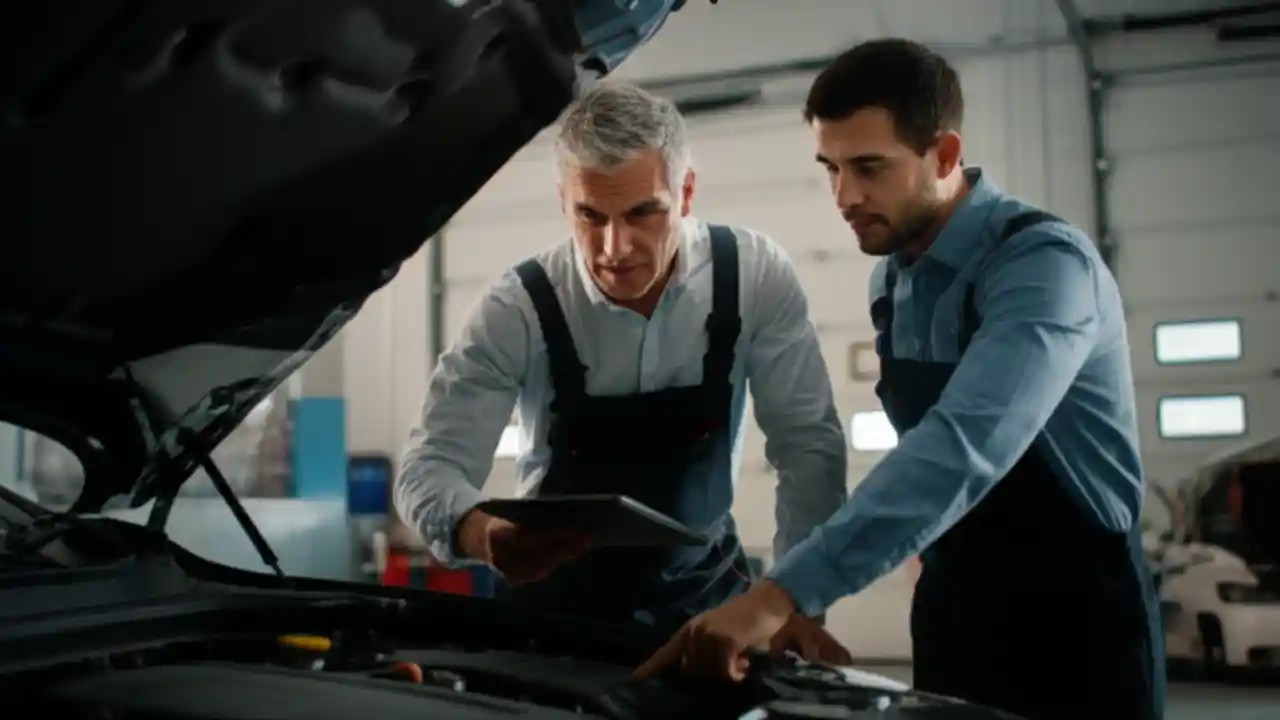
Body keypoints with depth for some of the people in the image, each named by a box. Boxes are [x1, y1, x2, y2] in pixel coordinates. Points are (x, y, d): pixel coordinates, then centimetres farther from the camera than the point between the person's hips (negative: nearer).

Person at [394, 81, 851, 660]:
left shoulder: (754, 275, -15)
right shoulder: (518, 309, -19)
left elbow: (809, 443, -11)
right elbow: (431, 463, -20)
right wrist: (484, 536, -42)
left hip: (704, 588, 1)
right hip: (560, 597, -1)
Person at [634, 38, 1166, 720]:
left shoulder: (1045, 262, -22)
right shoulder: (891, 277, 3)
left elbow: (963, 447, -37)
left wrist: (785, 592, -44)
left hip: (1071, 618, -6)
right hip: (952, 610, 6)